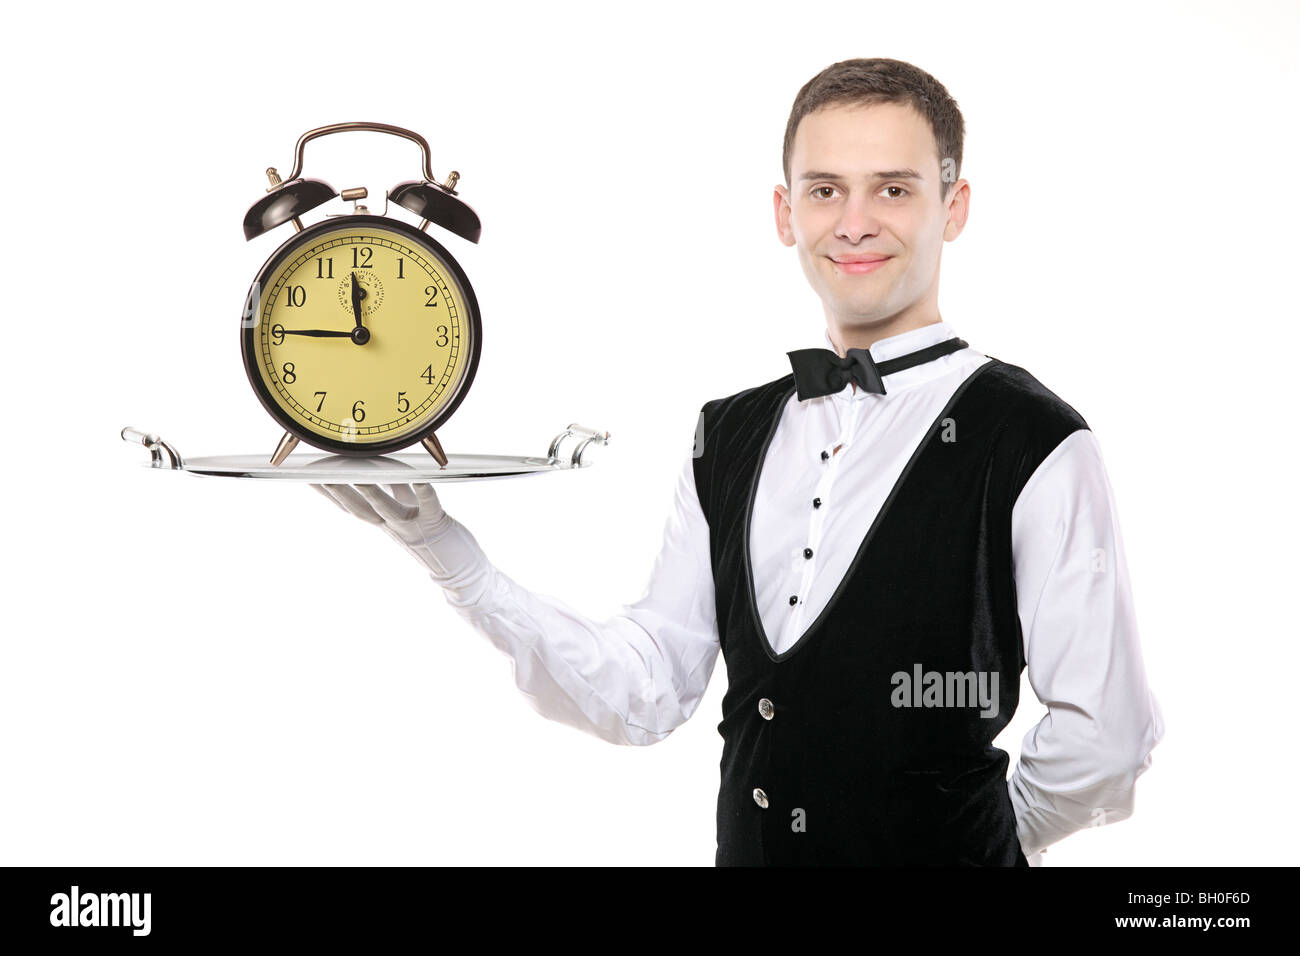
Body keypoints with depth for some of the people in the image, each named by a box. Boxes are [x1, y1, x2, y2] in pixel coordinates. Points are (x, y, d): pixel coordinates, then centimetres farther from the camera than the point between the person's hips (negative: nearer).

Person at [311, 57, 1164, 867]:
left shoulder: (1036, 445, -15)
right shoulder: (728, 437, 4)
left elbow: (1103, 736, -14)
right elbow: (644, 691, 0)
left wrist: (995, 837, 1)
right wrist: (447, 549, -5)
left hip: (936, 852, -5)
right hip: (747, 847, 5)